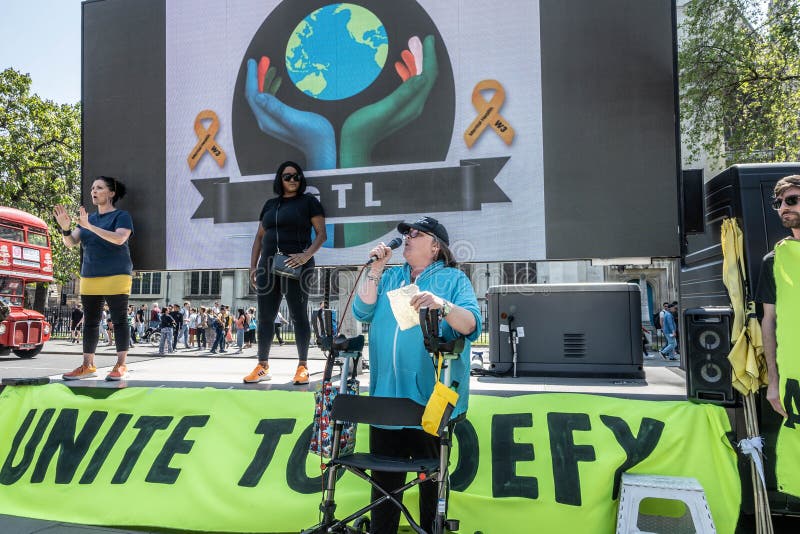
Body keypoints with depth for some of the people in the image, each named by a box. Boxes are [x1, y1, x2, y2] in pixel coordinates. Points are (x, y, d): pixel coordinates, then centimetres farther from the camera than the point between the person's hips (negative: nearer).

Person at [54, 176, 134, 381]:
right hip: (89, 277, 6)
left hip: (116, 277, -6)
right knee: (90, 321, 6)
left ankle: (121, 365, -3)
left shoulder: (121, 216, -1)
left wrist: (90, 226, -24)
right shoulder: (87, 218, 17)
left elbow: (119, 239, -19)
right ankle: (87, 365, 11)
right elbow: (71, 243, 9)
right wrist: (65, 228, -12)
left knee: (119, 320, -5)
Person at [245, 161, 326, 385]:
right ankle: (263, 366, 13)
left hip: (295, 266, -5)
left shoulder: (308, 201, 3)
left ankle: (302, 366, 6)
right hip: (269, 265, 5)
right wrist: (253, 266, 10)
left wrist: (306, 255, -20)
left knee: (298, 316, -2)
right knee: (265, 317, 5)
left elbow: (321, 234, -4)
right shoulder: (270, 204, 17)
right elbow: (259, 237, 19)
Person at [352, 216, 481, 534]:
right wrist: (375, 269, 0)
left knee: (431, 477, 9)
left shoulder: (454, 279, 2)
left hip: (431, 400, -4)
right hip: (386, 396, 4)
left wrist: (442, 305, -28)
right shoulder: (389, 278, 16)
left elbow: (472, 325, -11)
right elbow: (362, 312, 5)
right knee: (384, 476, 12)